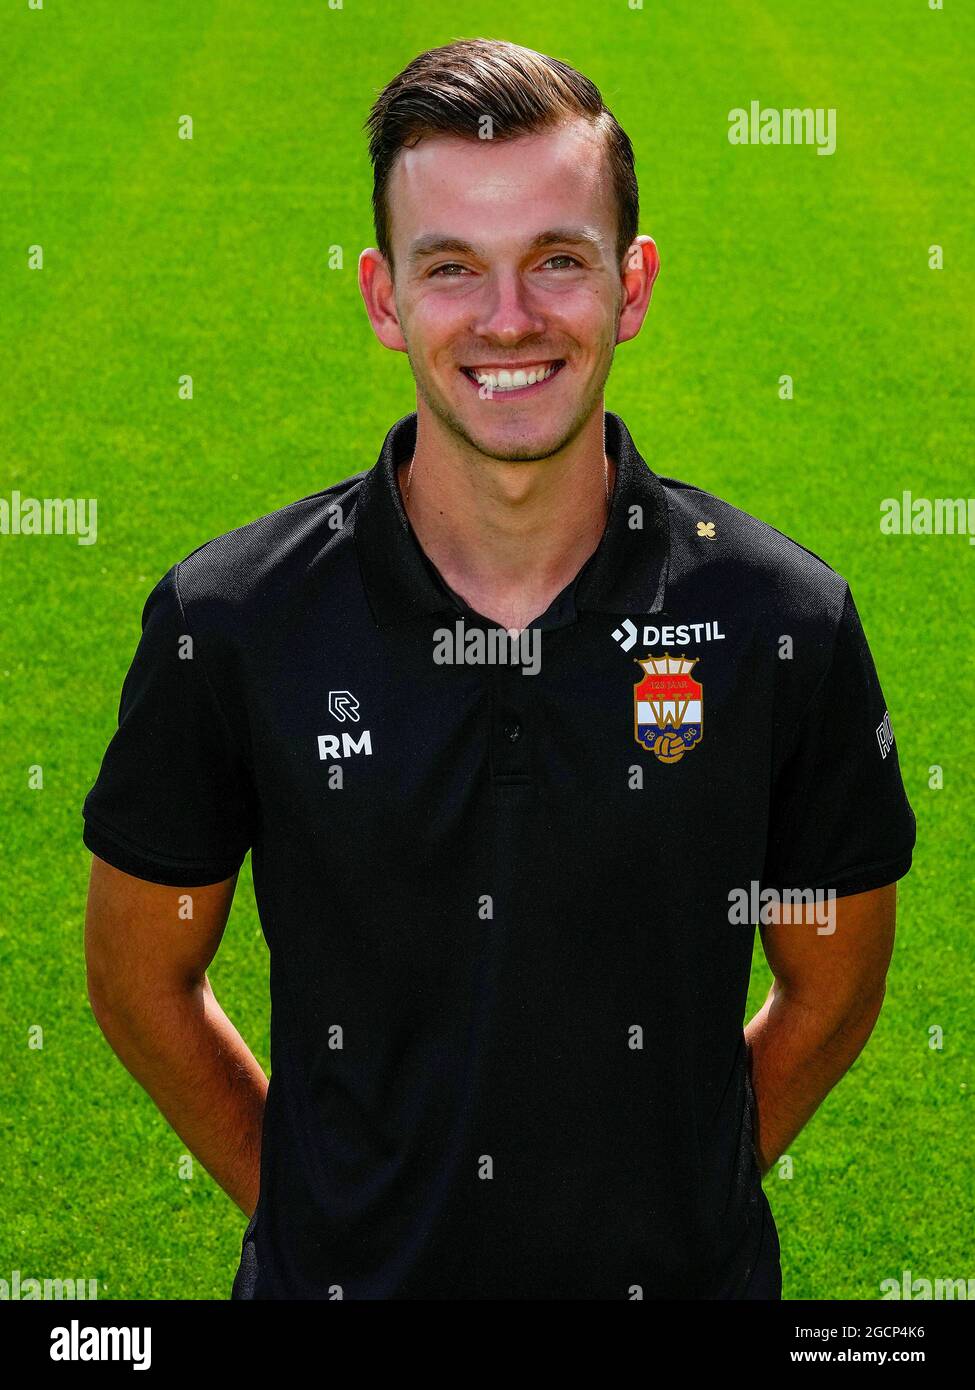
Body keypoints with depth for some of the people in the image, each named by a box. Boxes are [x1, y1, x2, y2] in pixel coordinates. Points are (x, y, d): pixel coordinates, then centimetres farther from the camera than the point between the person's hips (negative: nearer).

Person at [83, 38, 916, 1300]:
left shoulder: (784, 621, -11)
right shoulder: (231, 622, -12)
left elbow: (831, 987, 2)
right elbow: (141, 976, 0)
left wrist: (672, 1200, 0)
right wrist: (307, 1204, 1)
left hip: (679, 1278, 1)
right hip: (340, 1275, 0)